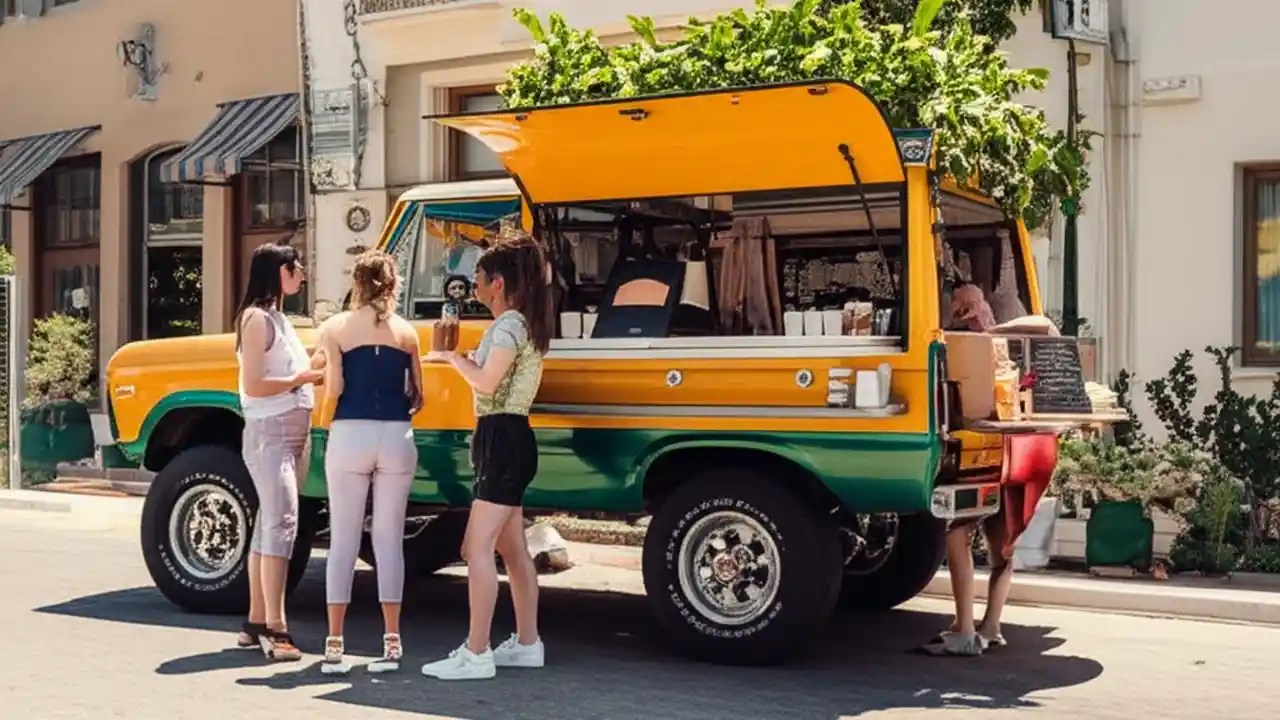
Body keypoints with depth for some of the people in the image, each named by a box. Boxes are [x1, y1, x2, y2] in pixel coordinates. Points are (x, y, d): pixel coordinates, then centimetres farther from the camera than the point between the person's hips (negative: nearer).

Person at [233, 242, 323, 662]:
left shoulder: (279, 318, 17)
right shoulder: (257, 318, -9)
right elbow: (253, 385, -16)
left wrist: (313, 367, 5)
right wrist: (303, 377, -14)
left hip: (295, 434, 9)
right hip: (269, 433, -9)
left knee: (269, 524, 10)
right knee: (281, 522, -16)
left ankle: (256, 623, 16)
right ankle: (274, 630, -19)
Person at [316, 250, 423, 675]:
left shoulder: (335, 328, 1)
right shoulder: (406, 332, 6)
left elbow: (333, 390, -6)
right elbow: (416, 397, 7)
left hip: (349, 436, -1)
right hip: (396, 438, 1)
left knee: (343, 540, 5)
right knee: (390, 540, 7)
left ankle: (334, 646, 5)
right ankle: (391, 644, 8)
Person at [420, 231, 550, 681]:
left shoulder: (509, 324, -14)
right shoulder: (522, 323, 17)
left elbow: (487, 383, -22)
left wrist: (453, 357, -8)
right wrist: (456, 359, 7)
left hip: (503, 441, -11)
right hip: (508, 441, 11)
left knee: (478, 548, -11)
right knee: (512, 549, 15)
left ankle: (476, 654, -11)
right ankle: (526, 644, 23)